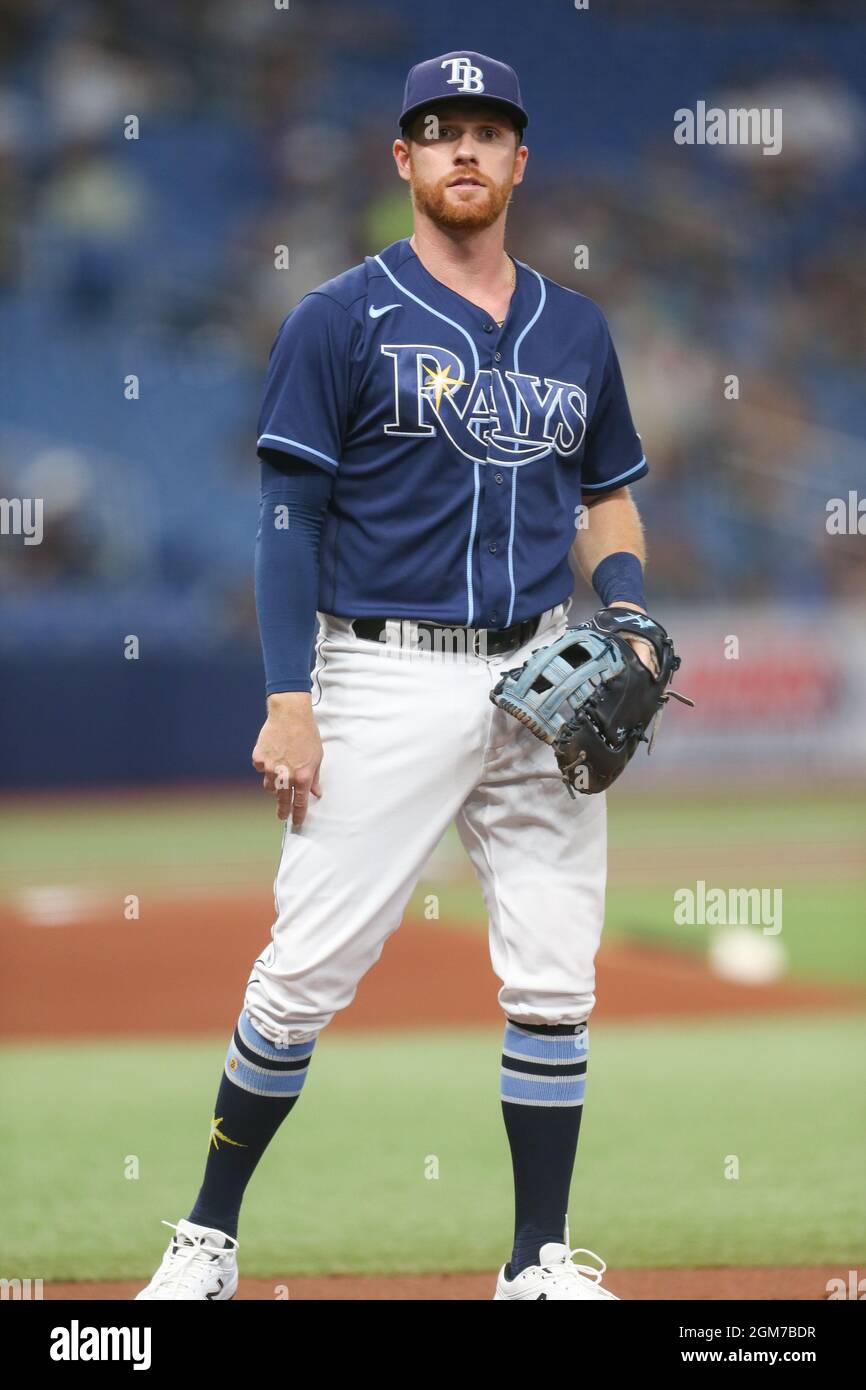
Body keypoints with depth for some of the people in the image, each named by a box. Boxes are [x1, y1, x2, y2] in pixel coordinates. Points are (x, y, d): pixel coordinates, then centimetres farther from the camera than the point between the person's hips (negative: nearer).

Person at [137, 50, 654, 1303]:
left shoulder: (576, 331, 13)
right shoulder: (342, 321, -2)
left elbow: (607, 499, 22)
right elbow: (289, 516, -5)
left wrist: (629, 619, 1)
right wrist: (289, 701, -13)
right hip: (388, 676, -4)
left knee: (554, 984, 2)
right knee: (306, 971, -5)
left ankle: (542, 1264, 11)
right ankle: (210, 1236, 8)